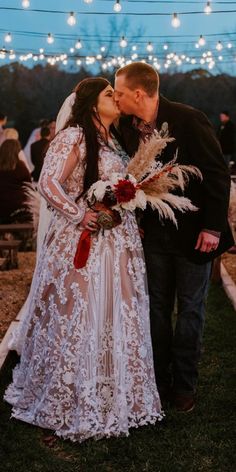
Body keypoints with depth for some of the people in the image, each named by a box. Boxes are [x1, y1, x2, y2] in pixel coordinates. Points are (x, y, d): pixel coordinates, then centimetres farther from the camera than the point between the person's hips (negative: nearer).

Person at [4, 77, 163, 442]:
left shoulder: (112, 140, 16)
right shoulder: (73, 136, -11)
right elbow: (49, 183, -19)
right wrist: (79, 215, -19)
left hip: (117, 242, 8)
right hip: (82, 242, -8)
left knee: (116, 318, 13)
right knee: (79, 319, 0)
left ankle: (114, 395, 28)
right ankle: (74, 400, 16)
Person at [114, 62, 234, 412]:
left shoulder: (189, 120, -18)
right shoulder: (127, 126, -2)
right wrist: (137, 219, 2)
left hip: (193, 232, -5)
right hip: (156, 232, 5)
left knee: (190, 310, 6)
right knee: (158, 308, 12)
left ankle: (184, 385, 21)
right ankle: (159, 381, 26)